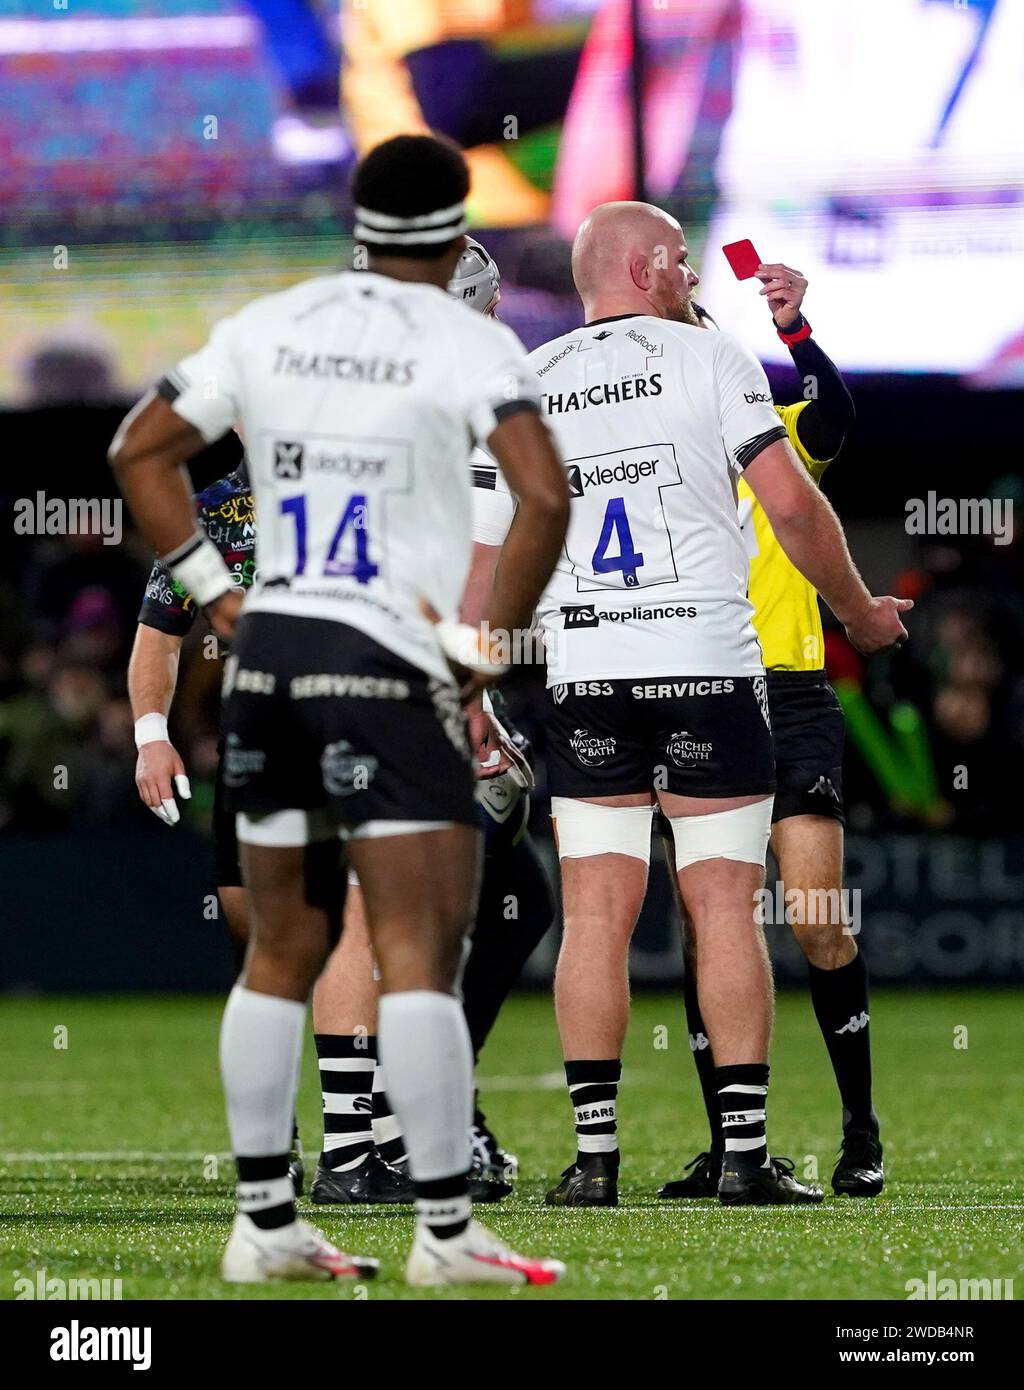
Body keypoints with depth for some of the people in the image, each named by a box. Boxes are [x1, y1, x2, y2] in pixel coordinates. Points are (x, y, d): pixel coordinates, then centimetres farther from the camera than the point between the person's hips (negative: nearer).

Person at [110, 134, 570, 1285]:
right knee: (419, 951, -4)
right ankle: (445, 1230, -6)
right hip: (387, 671, -6)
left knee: (282, 952, 13)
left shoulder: (269, 327, 9)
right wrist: (490, 640, -9)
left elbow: (140, 452, 16)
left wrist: (213, 592, 14)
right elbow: (544, 498, -19)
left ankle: (263, 1223, 15)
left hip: (267, 657, 6)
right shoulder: (468, 345, -7)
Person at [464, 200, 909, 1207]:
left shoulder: (524, 386, 11)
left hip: (582, 673, 3)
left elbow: (487, 558, 9)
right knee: (723, 905, -1)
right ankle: (745, 1153, -2)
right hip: (707, 662, -3)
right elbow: (792, 504, -6)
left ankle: (594, 1158, -2)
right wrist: (861, 613, 8)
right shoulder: (710, 358, 1)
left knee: (596, 913, 2)